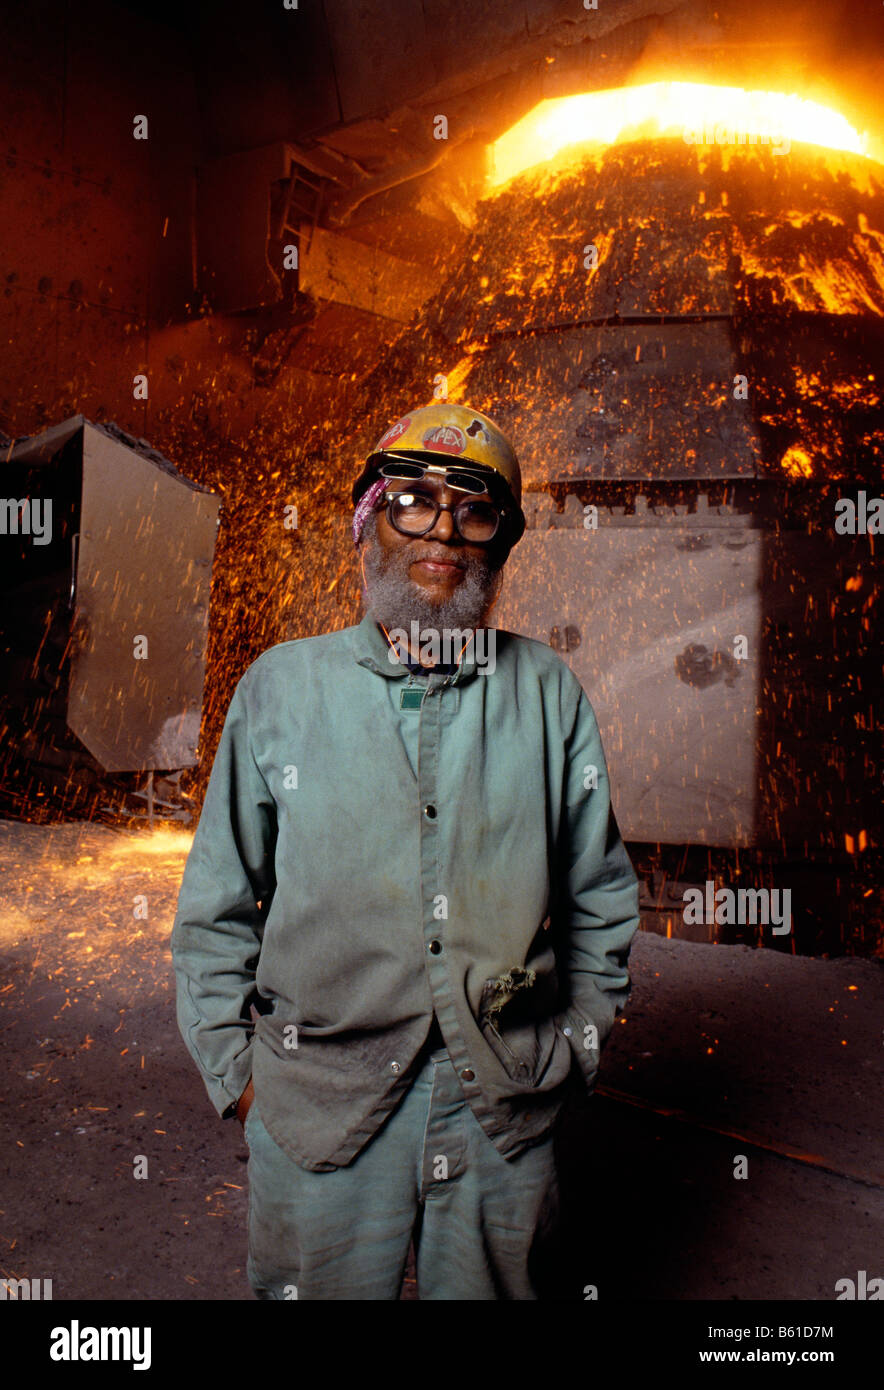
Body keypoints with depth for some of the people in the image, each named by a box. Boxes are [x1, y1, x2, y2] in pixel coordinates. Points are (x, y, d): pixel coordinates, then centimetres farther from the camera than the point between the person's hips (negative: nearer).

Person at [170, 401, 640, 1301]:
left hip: (504, 1111, 1)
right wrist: (235, 1070, 2)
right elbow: (218, 904, 4)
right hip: (317, 1107, 0)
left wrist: (574, 1047, 7)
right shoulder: (279, 688, -1)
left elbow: (602, 896, 9)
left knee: (492, 1287, 18)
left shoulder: (548, 695, 1)